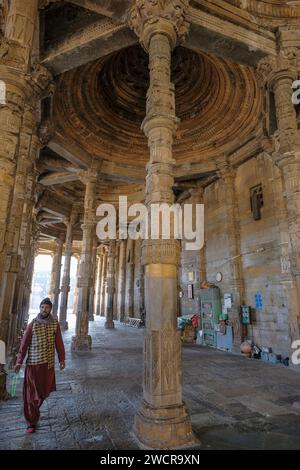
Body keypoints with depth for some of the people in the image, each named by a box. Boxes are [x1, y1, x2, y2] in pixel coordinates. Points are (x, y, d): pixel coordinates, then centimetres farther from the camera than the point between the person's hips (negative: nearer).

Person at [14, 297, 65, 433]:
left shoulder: (55, 324, -1)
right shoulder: (32, 324, -5)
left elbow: (59, 343, 3)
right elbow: (24, 343, -5)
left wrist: (62, 359, 4)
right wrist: (19, 361, -10)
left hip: (48, 363, 2)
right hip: (33, 363, -2)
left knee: (45, 390, 13)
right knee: (31, 393, 3)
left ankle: (34, 409, 44)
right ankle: (31, 422, 19)